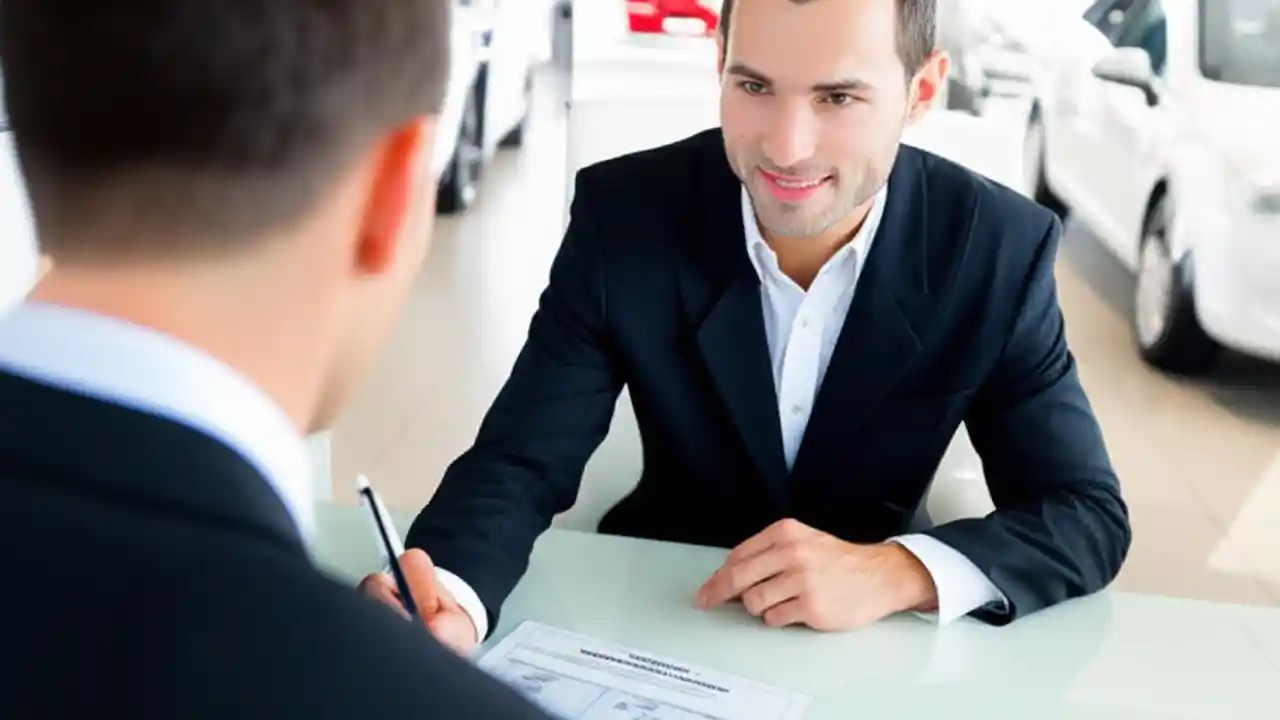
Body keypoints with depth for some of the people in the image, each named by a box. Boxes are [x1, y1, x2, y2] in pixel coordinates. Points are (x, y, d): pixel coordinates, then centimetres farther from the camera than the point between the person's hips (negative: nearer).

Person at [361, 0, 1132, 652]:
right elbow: (522, 460, -16)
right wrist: (450, 602, -37)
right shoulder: (624, 214, -16)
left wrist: (898, 572, -30)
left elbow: (1089, 514, -12)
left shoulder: (1000, 249, -15)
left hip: (878, 644, 2)